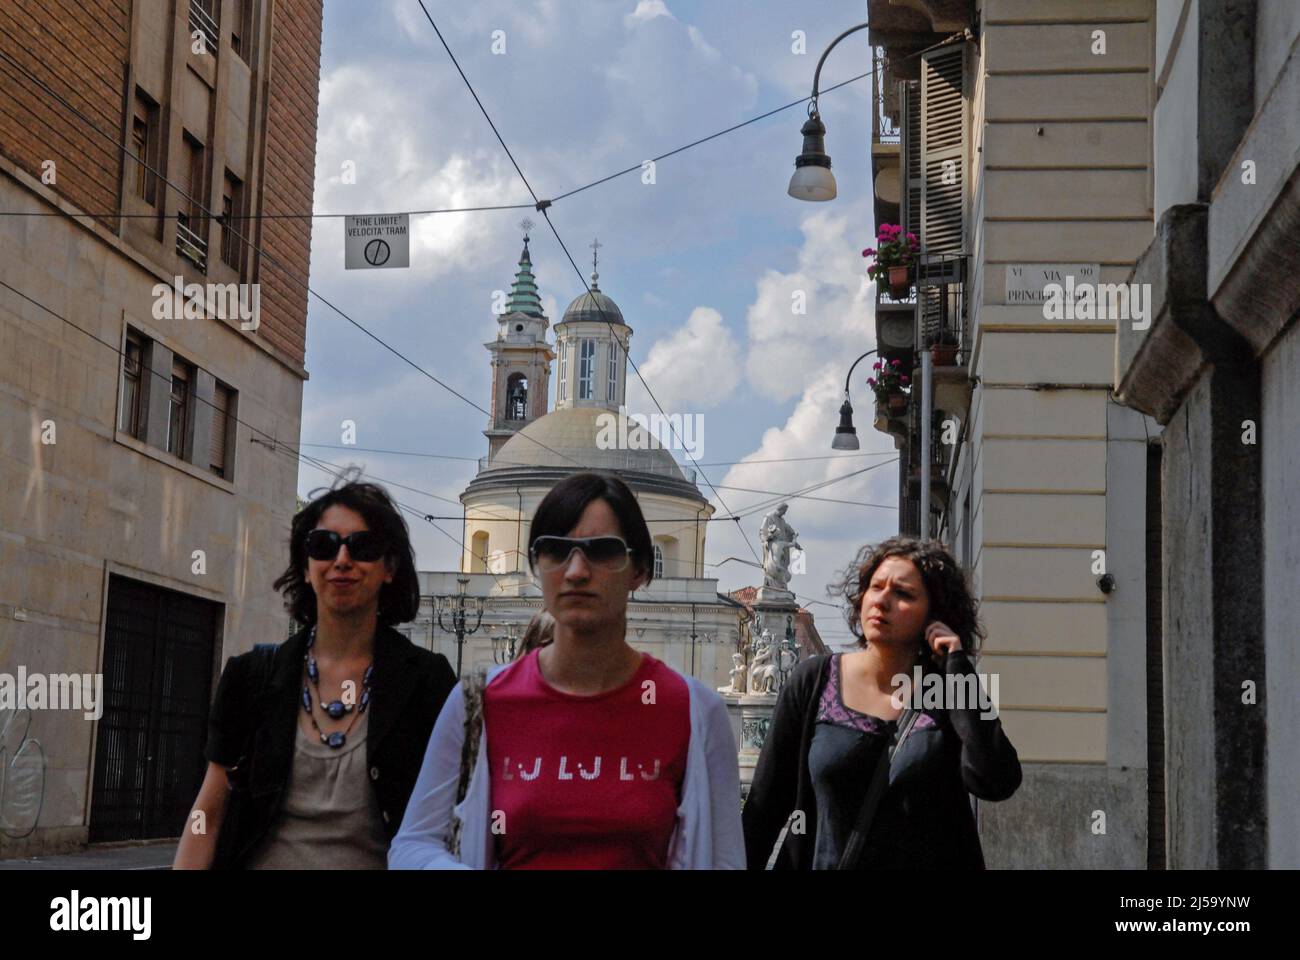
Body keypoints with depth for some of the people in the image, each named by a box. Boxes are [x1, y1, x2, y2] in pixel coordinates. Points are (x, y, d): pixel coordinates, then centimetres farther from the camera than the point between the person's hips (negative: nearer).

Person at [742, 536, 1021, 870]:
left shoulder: (948, 691, -3)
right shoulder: (813, 682, -3)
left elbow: (997, 783, -18)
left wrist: (958, 666, -15)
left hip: (930, 860, 0)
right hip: (823, 861, 0)